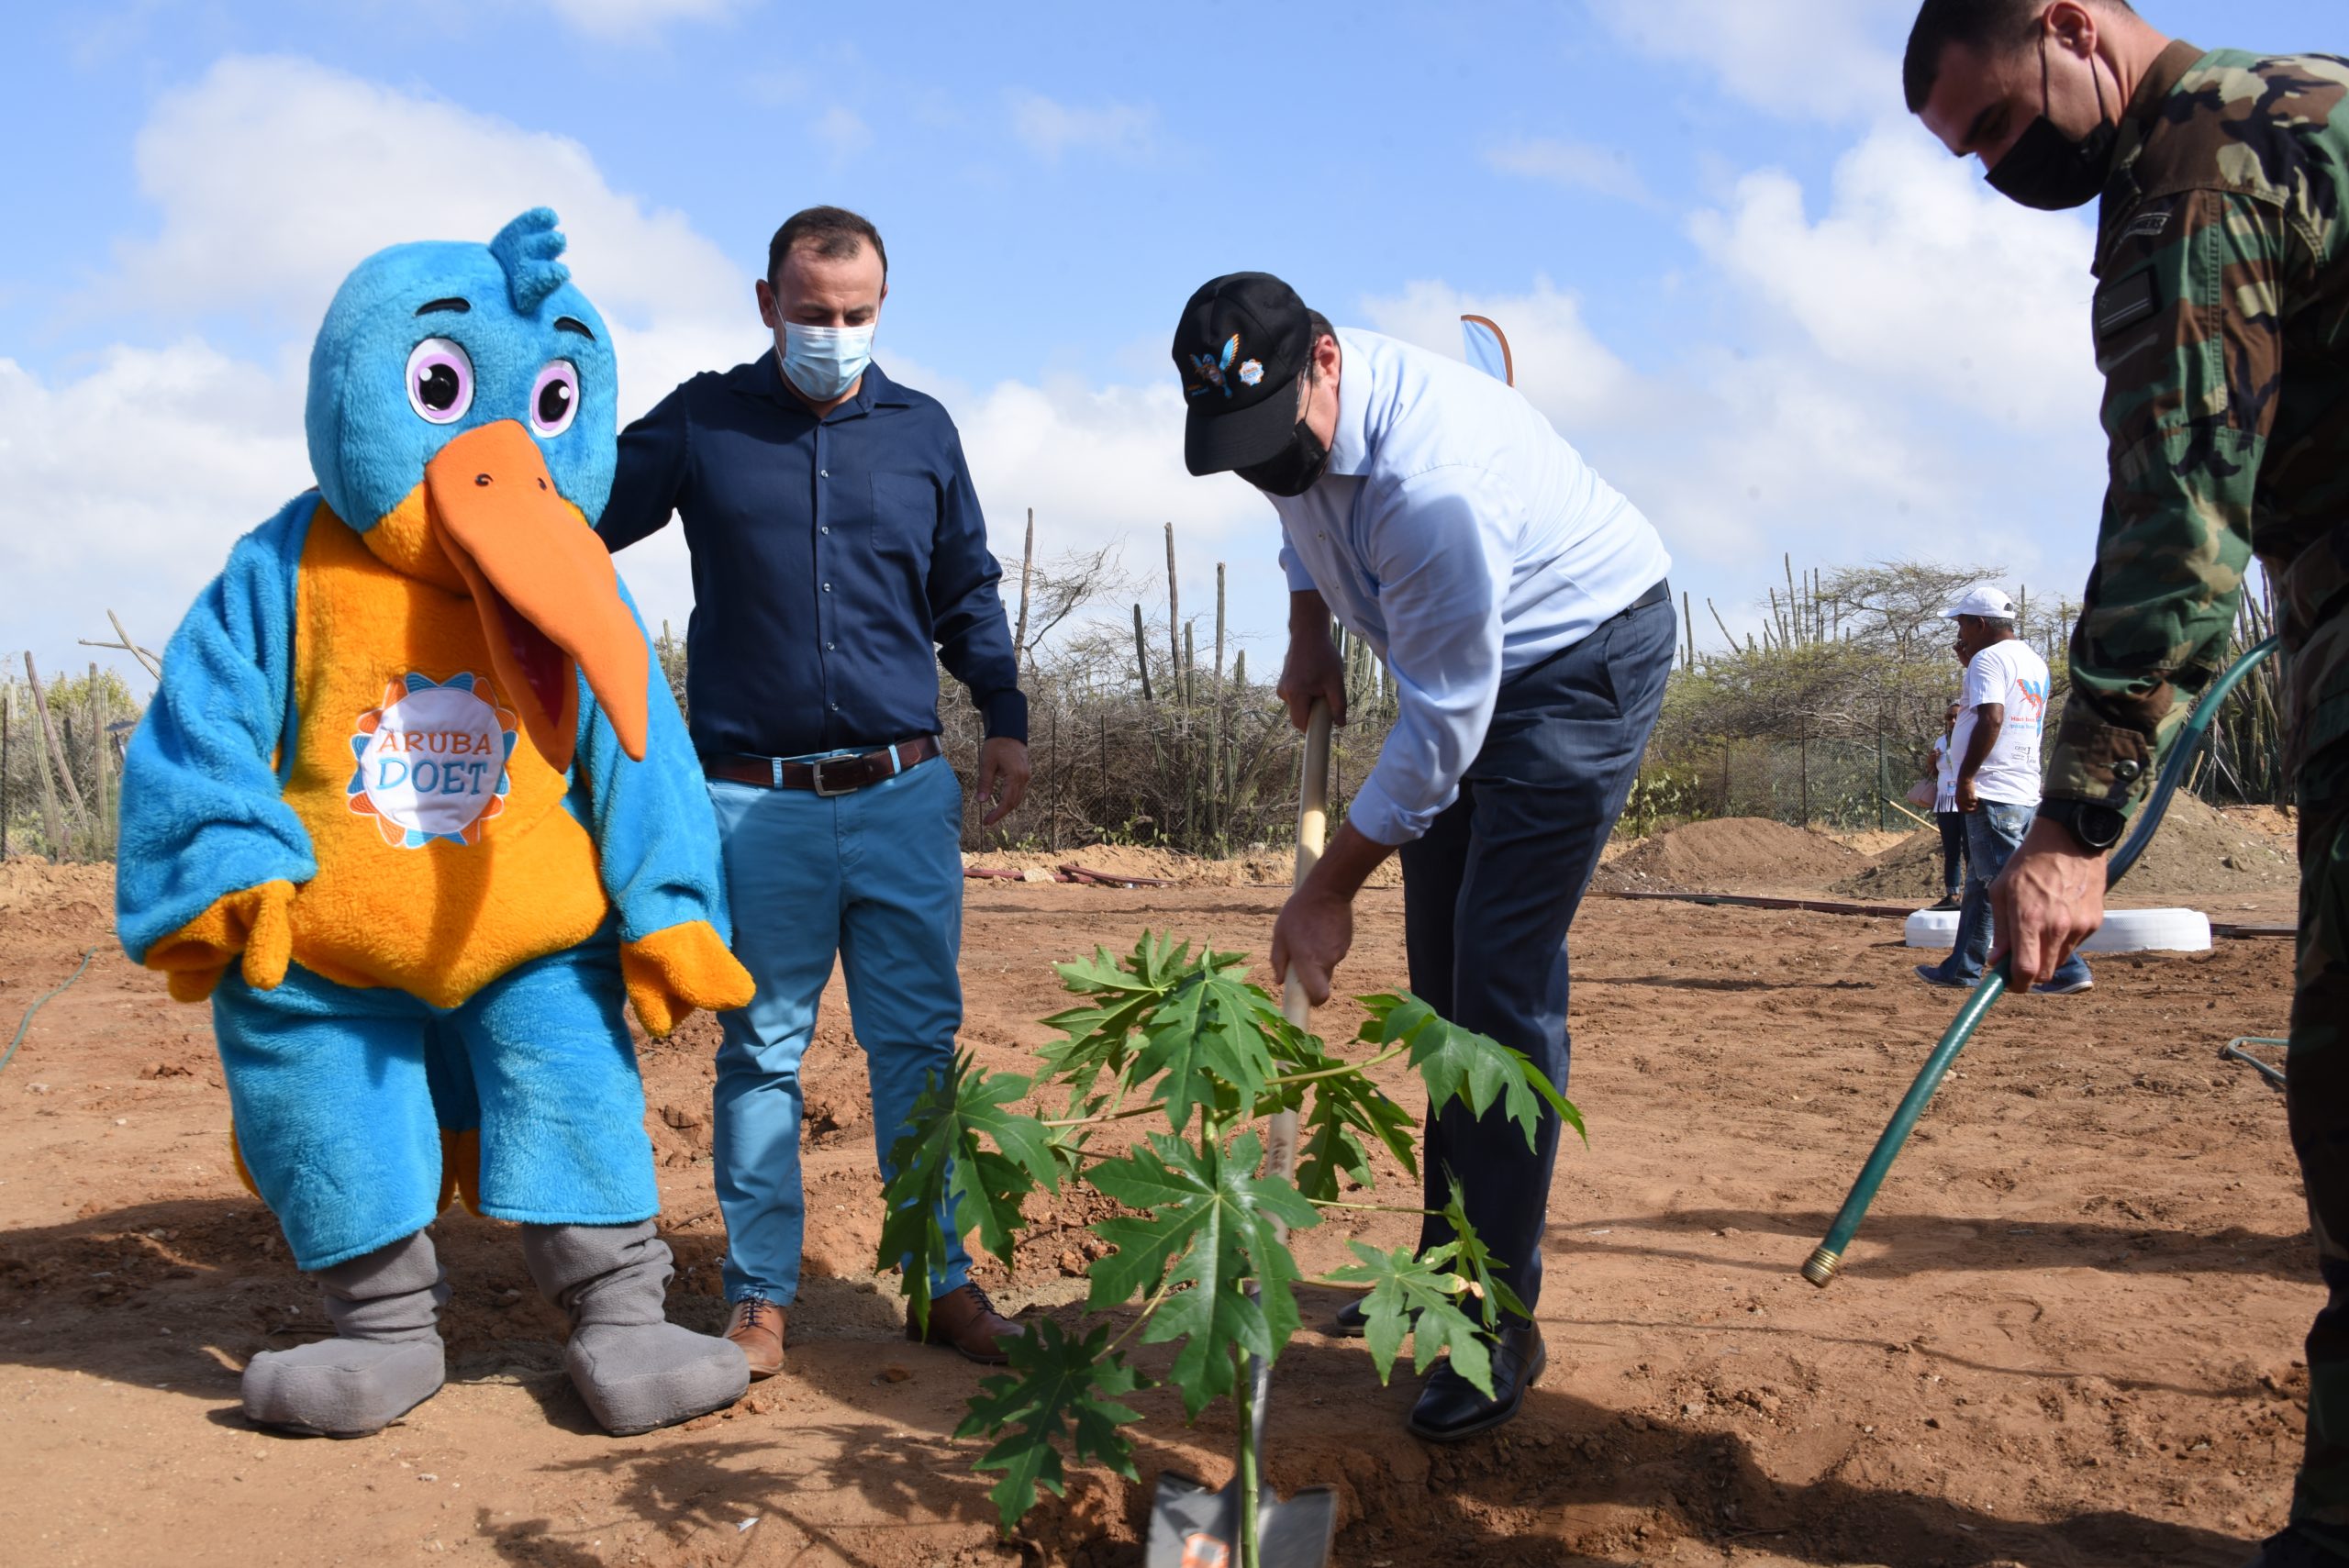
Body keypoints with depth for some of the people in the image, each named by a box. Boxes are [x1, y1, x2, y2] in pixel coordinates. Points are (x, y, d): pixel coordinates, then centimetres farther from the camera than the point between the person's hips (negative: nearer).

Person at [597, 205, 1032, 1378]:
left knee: (919, 1042, 5)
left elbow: (967, 591, 20)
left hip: (906, 795, 2)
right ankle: (759, 1294, 14)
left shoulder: (921, 431, 11)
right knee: (762, 1049, 4)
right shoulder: (700, 423, 5)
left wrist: (1005, 718, 12)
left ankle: (943, 1281, 16)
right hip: (756, 800, -1)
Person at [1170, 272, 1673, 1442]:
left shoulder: (1429, 481, -37)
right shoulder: (1287, 418, -10)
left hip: (1583, 659, -9)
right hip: (1462, 663, 9)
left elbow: (1442, 729, -31)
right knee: (1439, 978, 10)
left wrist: (1328, 891, -23)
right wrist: (1310, 629, 5)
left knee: (1503, 976, -16)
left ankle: (1501, 1324, -9)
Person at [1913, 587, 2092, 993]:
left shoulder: (1989, 659, -10)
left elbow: (1991, 719, -22)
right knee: (1981, 883, 16)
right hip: (2027, 791, 10)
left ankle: (2067, 968, -15)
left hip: (1991, 792, -10)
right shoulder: (2034, 662, 18)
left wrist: (1966, 777, -20)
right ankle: (1963, 967, 22)